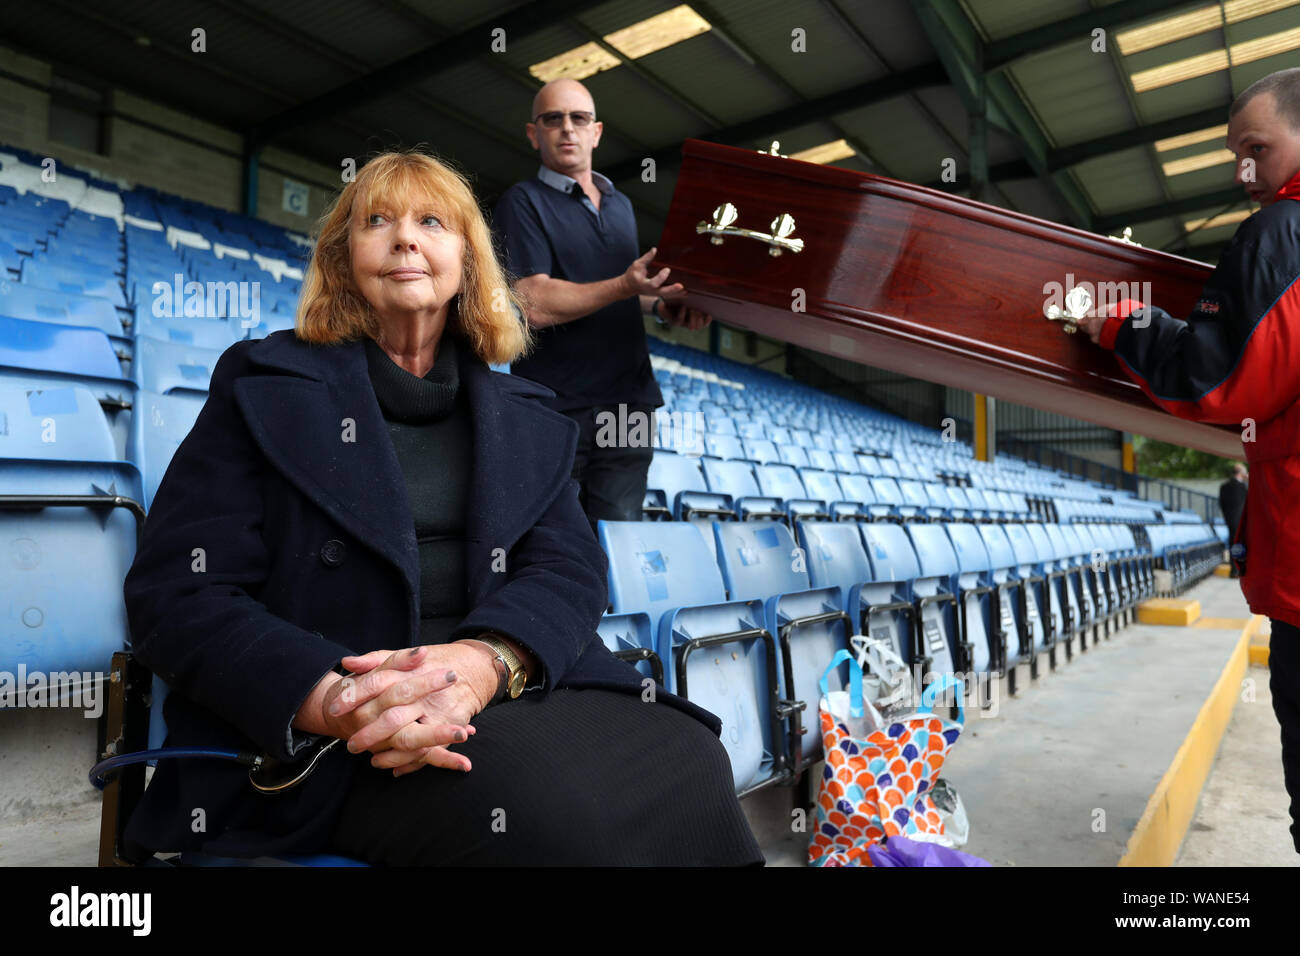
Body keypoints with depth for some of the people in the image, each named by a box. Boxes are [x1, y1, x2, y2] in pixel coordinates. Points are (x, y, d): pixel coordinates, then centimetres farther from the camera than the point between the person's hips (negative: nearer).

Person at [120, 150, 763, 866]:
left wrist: (483, 661, -20)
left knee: (686, 759, -24)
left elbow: (567, 568, 4)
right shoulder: (263, 384, 9)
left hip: (512, 695, 4)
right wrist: (329, 698, -21)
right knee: (558, 804, -32)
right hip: (327, 748, -4)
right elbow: (176, 593, -1)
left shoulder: (526, 419, 17)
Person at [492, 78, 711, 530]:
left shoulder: (620, 204, 19)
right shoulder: (523, 202, -2)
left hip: (628, 405, 5)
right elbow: (536, 305, -15)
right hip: (555, 408, -5)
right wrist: (626, 287, -24)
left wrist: (660, 305, 7)